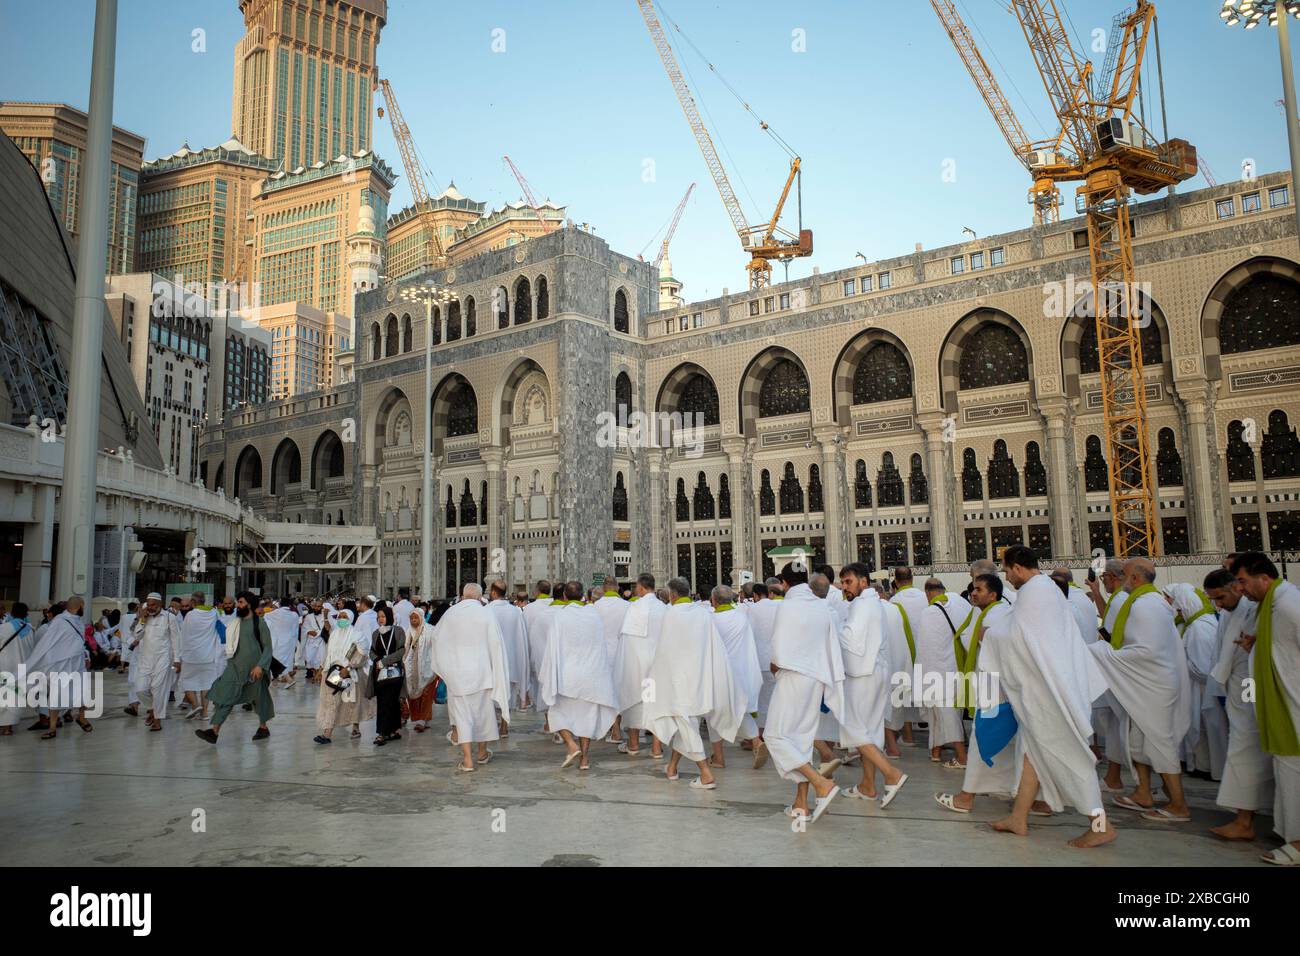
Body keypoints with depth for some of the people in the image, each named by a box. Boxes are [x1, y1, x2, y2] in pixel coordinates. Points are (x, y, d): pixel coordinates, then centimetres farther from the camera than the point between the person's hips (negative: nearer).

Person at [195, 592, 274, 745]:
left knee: (258, 698, 8)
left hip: (253, 668, -5)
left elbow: (267, 647, -11)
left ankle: (263, 727, 26)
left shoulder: (259, 623, -9)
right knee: (224, 697, -7)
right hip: (235, 666, 5)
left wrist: (260, 666, -21)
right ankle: (214, 730, -11)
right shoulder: (236, 622, 9)